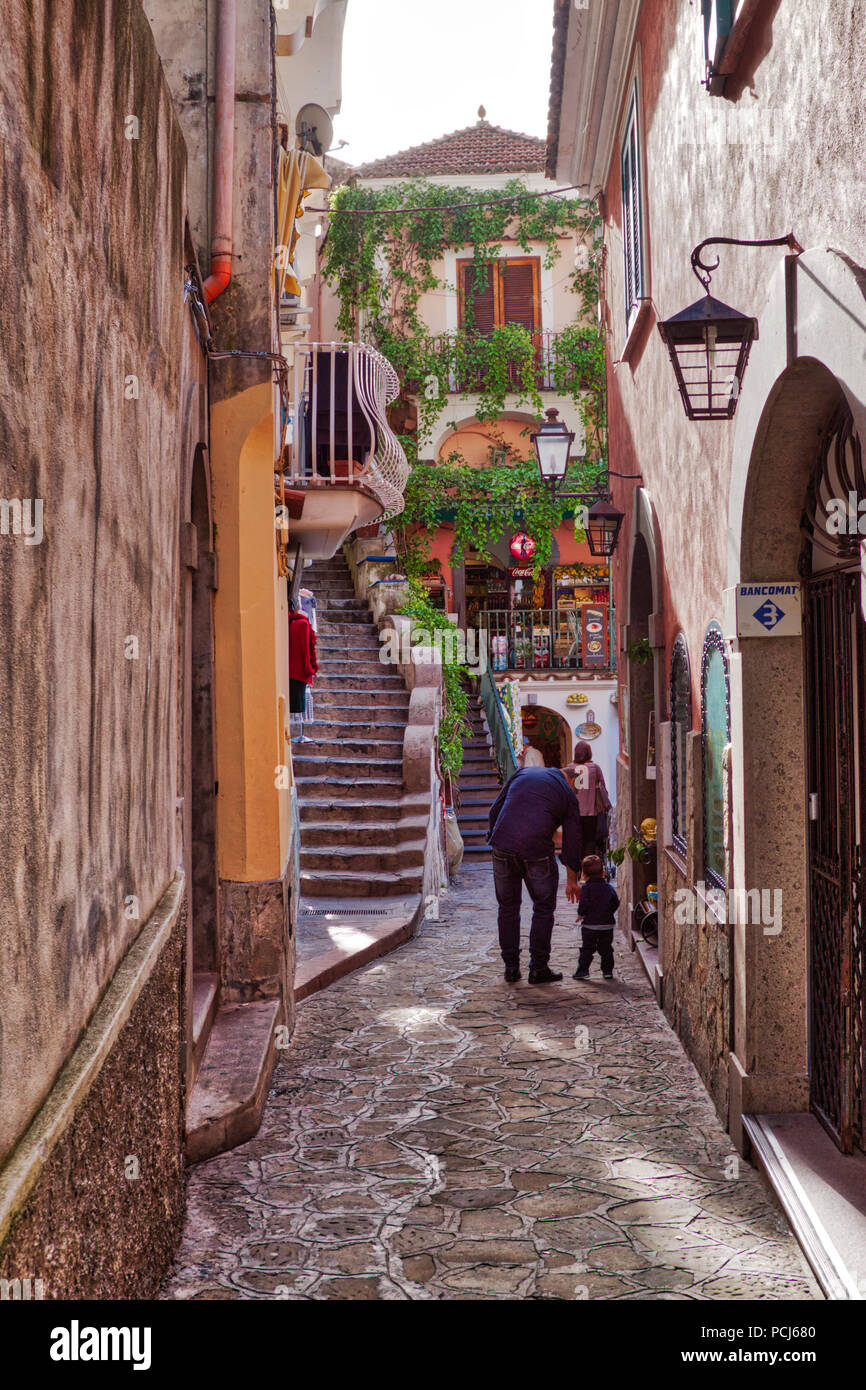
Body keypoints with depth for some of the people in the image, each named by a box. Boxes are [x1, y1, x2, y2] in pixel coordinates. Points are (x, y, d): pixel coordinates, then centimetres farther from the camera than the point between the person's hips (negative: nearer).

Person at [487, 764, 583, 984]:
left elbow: (494, 810, 14)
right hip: (537, 852, -3)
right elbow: (572, 838, 11)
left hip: (503, 847, 3)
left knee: (508, 907, 16)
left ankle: (511, 967, 19)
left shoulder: (524, 773, 18)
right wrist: (572, 880, 19)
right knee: (543, 909, 13)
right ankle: (538, 968, 14)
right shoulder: (567, 793, 10)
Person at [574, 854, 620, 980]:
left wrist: (581, 915, 2)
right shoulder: (609, 888, 4)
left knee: (587, 949, 4)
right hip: (607, 924, 4)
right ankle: (608, 971, 14)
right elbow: (616, 903, 6)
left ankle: (582, 970, 2)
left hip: (590, 925, -4)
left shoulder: (586, 888, -9)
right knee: (606, 948, 13)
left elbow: (584, 904, -15)